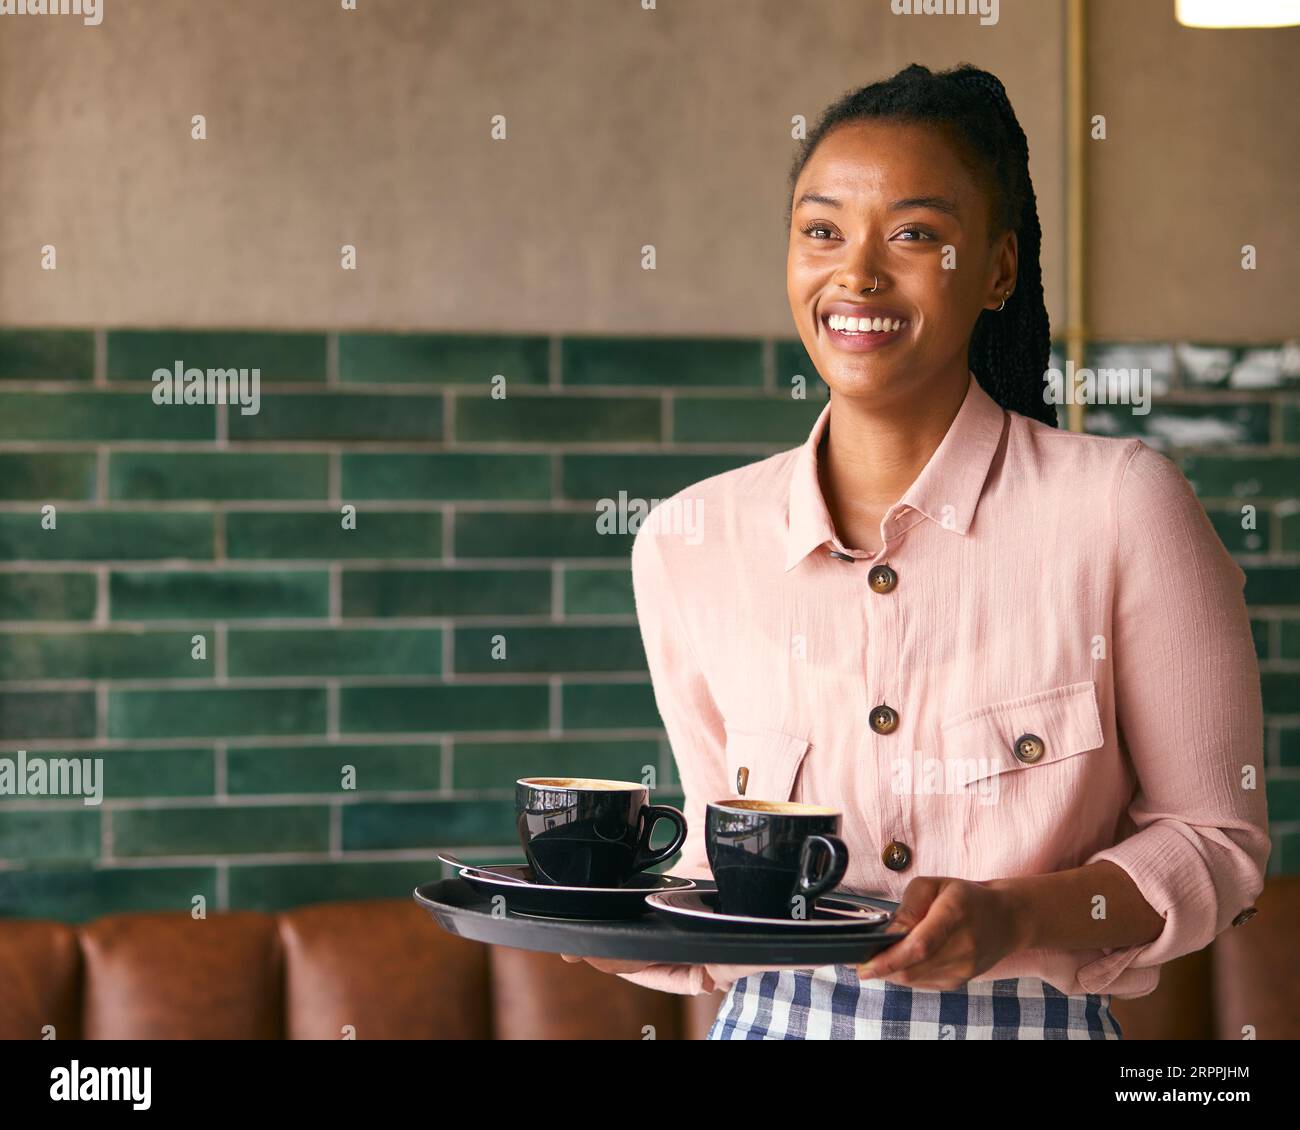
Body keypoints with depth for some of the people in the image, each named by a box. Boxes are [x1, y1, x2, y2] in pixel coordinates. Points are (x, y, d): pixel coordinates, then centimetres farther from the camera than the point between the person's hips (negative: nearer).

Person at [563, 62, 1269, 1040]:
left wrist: (1019, 916, -20)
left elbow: (1217, 840, -5)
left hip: (1031, 1019, -2)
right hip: (775, 1020, 2)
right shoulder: (691, 546, -3)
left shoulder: (1123, 508, -12)